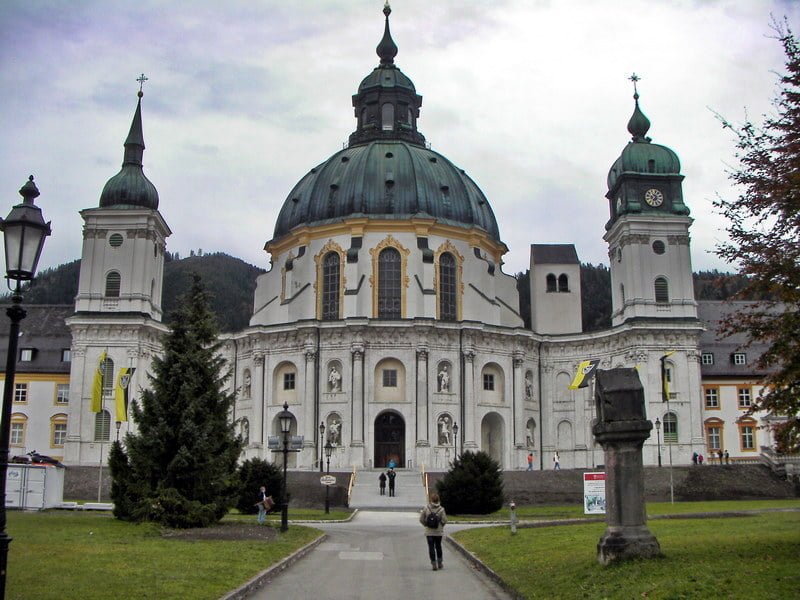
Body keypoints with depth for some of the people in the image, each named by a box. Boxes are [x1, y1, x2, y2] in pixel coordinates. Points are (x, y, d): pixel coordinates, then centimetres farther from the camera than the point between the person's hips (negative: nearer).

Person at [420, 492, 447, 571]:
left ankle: (434, 564, 0)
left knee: (431, 548, 4)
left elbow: (421, 519, -5)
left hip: (429, 532, -1)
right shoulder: (441, 509, -10)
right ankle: (439, 563, 24)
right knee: (438, 547, 17)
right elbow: (444, 520, -10)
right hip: (439, 532, 1)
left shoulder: (426, 508, -9)